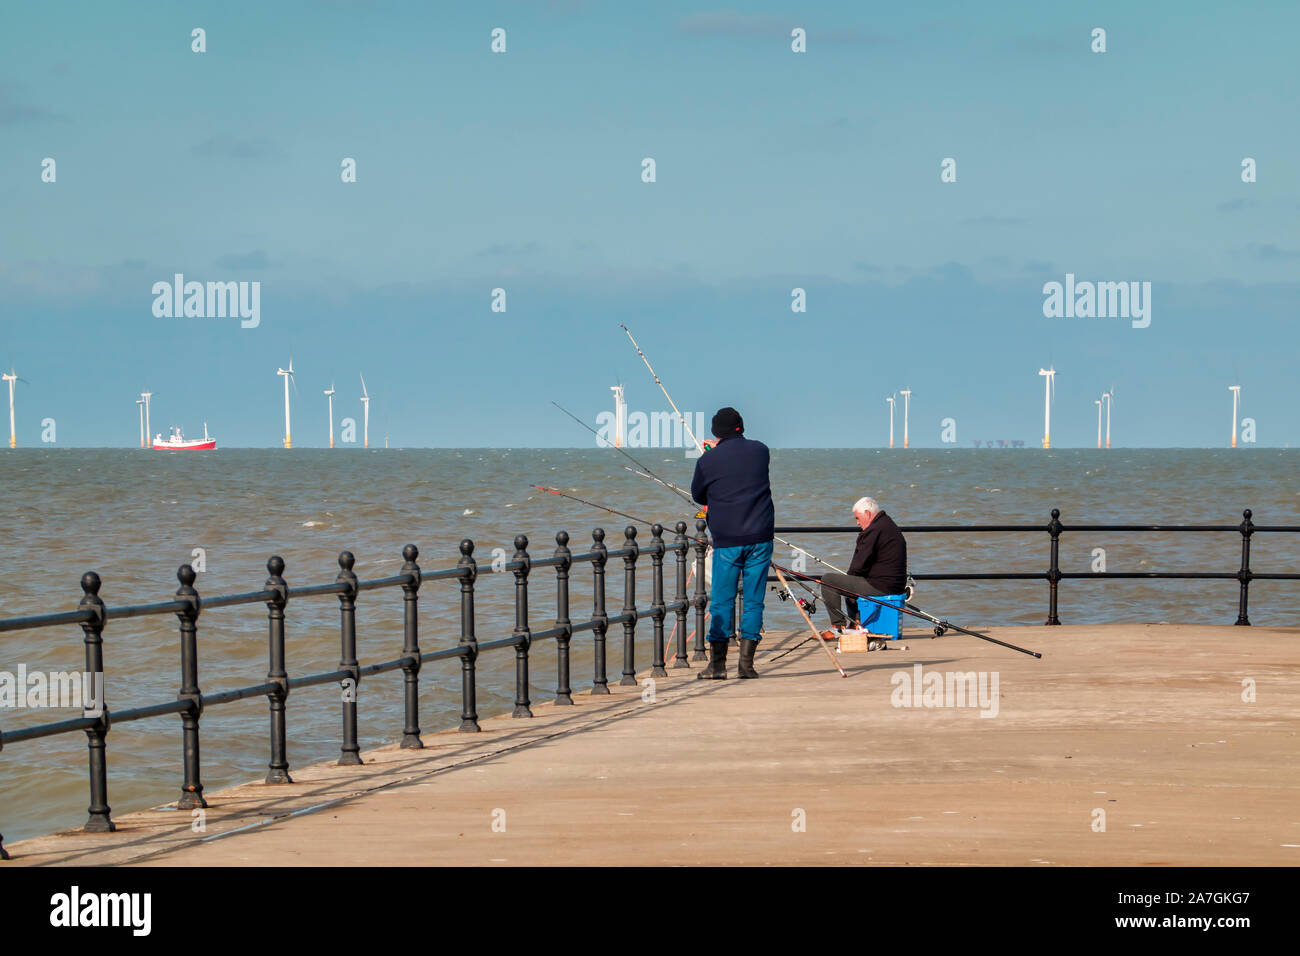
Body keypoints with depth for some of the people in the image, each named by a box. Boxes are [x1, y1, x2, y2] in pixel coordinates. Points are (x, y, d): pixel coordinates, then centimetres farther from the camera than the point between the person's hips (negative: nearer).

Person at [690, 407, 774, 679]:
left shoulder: (708, 461, -3)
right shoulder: (760, 451, 5)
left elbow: (698, 496, 11)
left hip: (726, 540, -2)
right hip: (760, 537, 2)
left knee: (722, 602, 4)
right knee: (754, 600, 5)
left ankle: (717, 664, 2)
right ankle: (747, 662, 4)